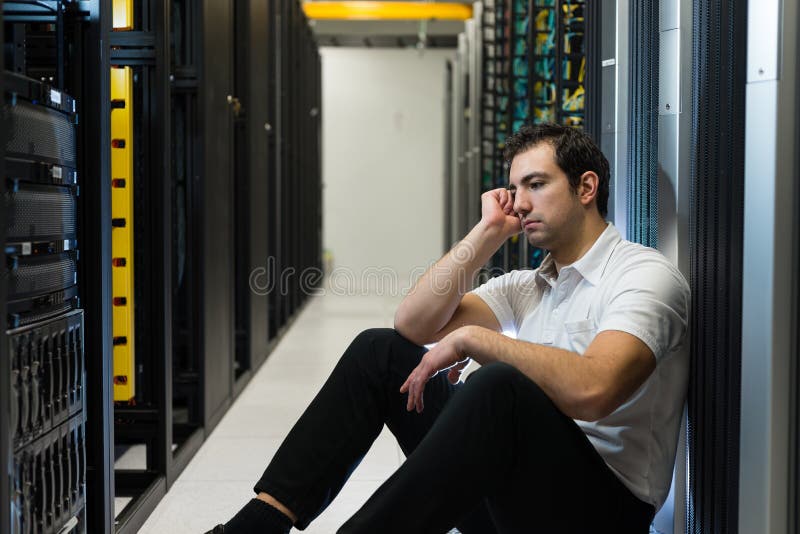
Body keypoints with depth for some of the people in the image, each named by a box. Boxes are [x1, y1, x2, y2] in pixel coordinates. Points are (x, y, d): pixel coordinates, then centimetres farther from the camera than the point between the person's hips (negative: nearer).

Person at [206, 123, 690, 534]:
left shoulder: (643, 274, -9)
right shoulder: (528, 286, 16)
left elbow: (592, 391, -28)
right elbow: (415, 325, 4)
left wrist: (472, 338, -19)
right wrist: (489, 232, 1)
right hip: (518, 485, 8)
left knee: (500, 384, -36)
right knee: (380, 351, 3)